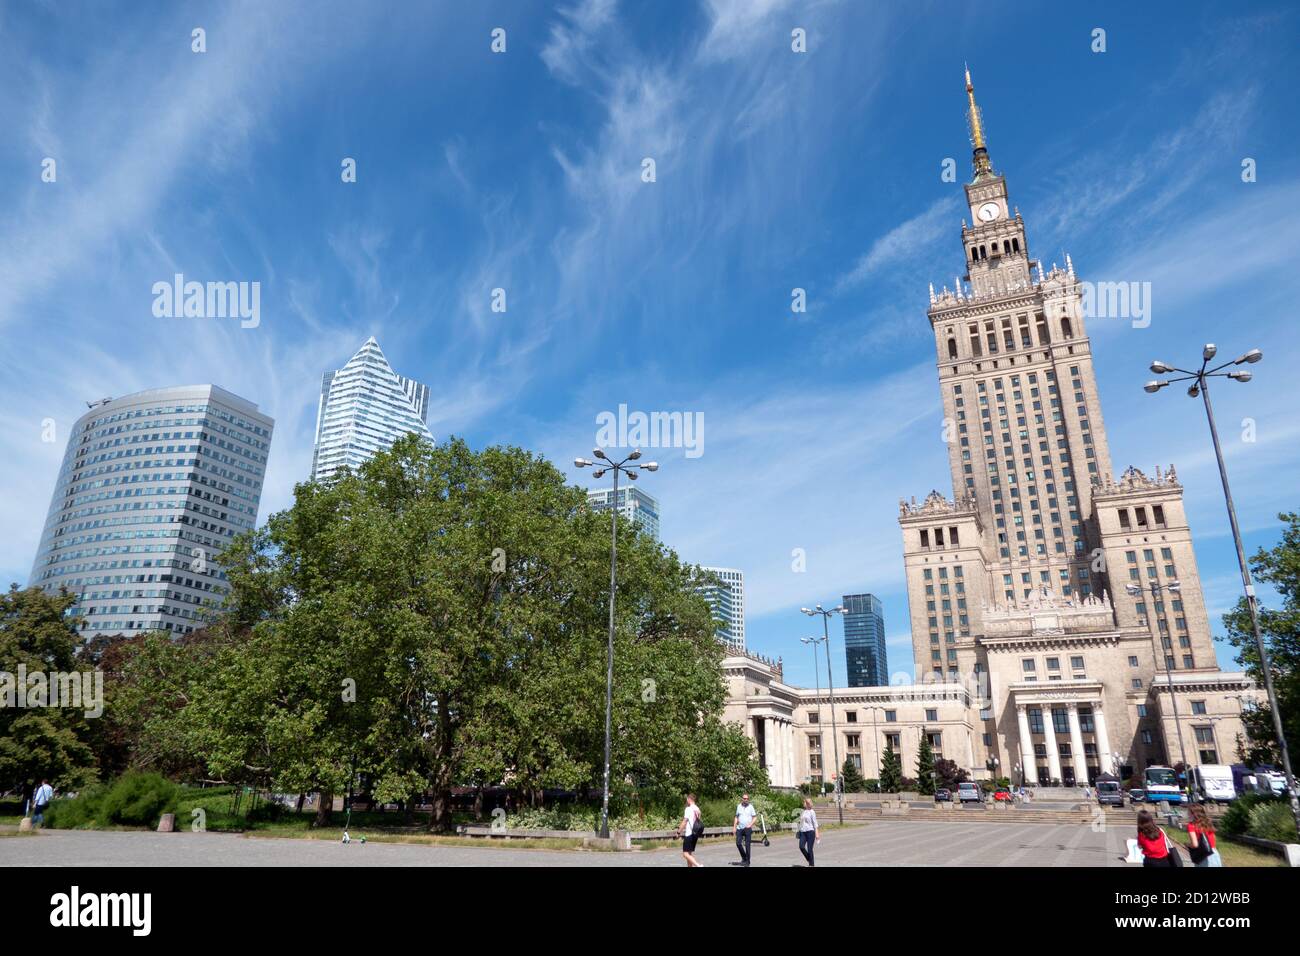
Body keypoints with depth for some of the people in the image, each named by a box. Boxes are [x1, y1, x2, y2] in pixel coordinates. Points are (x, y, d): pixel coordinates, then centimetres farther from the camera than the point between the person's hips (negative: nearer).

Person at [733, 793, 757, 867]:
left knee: (747, 845, 0)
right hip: (739, 828, 3)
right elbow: (736, 817, 13)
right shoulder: (739, 806, 6)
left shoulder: (751, 807, -2)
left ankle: (747, 861, 12)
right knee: (738, 843, -1)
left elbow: (754, 818, -1)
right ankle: (743, 857, 22)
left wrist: (750, 825, -15)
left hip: (748, 828, -3)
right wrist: (734, 827, 7)